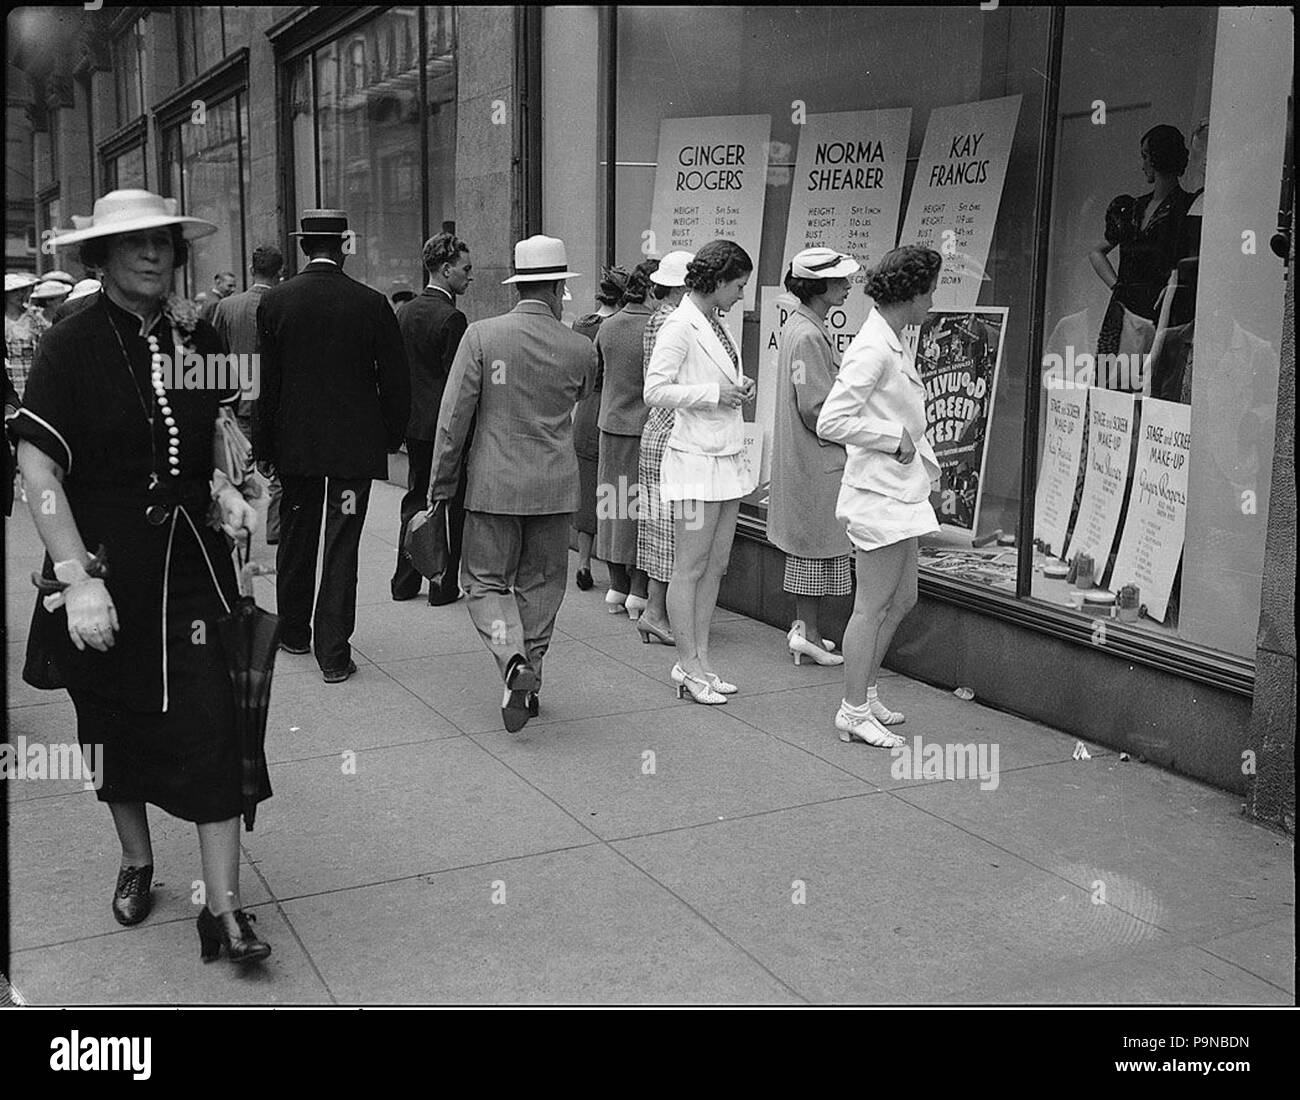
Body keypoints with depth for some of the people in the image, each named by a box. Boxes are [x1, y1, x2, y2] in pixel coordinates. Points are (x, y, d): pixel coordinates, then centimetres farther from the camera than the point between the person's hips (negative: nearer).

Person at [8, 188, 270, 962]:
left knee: (209, 724, -5)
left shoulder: (199, 339, 3)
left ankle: (224, 907, 2)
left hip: (191, 563, 2)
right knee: (116, 723, 14)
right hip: (105, 565, -2)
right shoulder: (72, 346, -9)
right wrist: (77, 579, -20)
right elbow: (38, 467, -14)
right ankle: (137, 862, 38)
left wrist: (225, 490, -1)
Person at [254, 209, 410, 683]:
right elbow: (396, 380, -5)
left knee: (296, 537, 18)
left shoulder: (274, 301, -4)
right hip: (356, 443, -2)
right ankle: (334, 652, 1)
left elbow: (264, 382, -2)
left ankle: (294, 632, 32)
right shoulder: (372, 304, -8)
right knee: (341, 546, 1)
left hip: (294, 442, 2)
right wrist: (391, 436, 9)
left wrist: (263, 447, 6)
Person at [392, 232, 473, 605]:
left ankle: (405, 581, 21)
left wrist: (403, 417, 17)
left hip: (414, 423, 8)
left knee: (416, 500, 16)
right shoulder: (452, 318, -17)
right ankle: (443, 585, 8)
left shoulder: (405, 313, 7)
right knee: (452, 506, 4)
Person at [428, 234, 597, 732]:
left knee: (485, 580, 8)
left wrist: (440, 486, 1)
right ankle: (529, 682, 21)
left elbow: (453, 416, -8)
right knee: (540, 584, 14)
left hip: (494, 484, -2)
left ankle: (512, 659, -15)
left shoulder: (481, 336, -8)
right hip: (555, 485, 2)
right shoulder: (580, 348, -3)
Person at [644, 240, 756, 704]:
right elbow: (654, 390, -17)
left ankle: (699, 661, 17)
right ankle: (688, 666, 6)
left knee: (715, 566, 10)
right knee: (690, 568, -2)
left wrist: (739, 386, 6)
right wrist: (714, 393, -16)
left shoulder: (716, 325, 14)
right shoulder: (679, 326, -12)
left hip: (728, 457, 9)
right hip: (696, 459, -9)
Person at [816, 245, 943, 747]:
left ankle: (864, 692, 29)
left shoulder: (895, 344, 13)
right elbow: (830, 422, -24)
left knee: (902, 599, 17)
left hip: (902, 491, 10)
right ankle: (854, 713, 10)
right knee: (872, 606, -1)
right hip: (878, 493, -10)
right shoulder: (873, 349, -18)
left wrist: (919, 451, 13)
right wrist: (893, 438, -17)